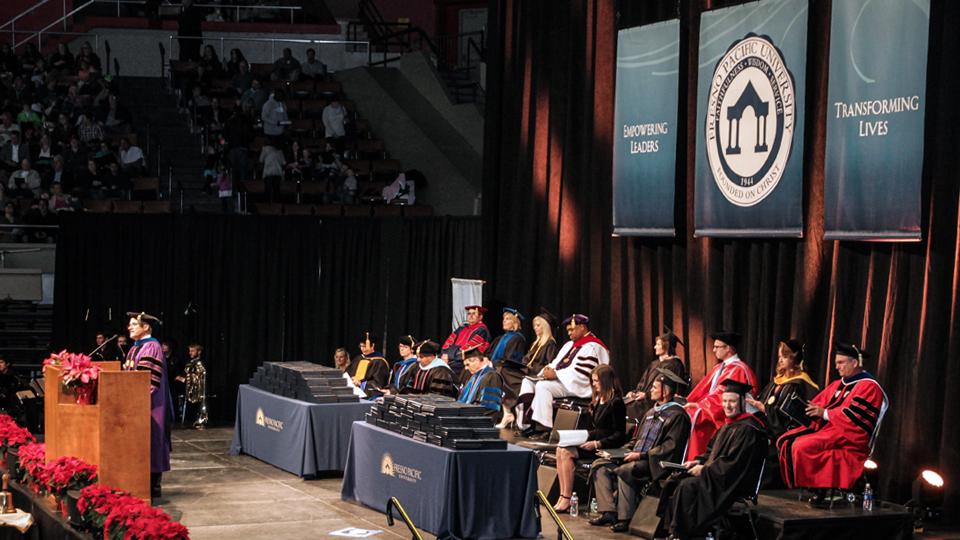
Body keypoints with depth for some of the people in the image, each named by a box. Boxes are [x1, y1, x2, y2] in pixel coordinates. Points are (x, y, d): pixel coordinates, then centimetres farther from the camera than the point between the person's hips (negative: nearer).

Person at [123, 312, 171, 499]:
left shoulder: (152, 347, -14)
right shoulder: (135, 348, 15)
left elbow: (152, 379, -20)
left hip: (148, 404, -9)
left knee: (148, 440, -5)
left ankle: (153, 486, 1)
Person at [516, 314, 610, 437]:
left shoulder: (591, 347, -13)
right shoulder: (570, 344, 20)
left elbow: (581, 373, -23)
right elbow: (557, 362, 23)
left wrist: (556, 374, -20)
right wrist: (549, 369, -1)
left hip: (577, 386, -10)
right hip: (561, 380, 10)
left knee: (543, 386, -30)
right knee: (528, 381, 0)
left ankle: (542, 428, -30)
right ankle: (525, 423, -13)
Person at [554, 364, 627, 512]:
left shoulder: (616, 403, -11)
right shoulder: (597, 401, 16)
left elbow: (619, 435, -14)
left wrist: (597, 444, -20)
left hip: (607, 448, -9)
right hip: (593, 441, 9)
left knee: (567, 453, -23)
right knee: (560, 450, -14)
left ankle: (567, 499, -19)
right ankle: (562, 497, -18)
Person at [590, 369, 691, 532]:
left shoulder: (677, 415, -8)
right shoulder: (651, 412, 22)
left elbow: (670, 447, -16)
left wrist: (641, 455, -17)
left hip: (654, 463, -9)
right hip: (635, 459, 9)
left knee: (623, 471, -34)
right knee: (599, 465, -7)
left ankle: (625, 518, -25)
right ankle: (608, 512, -17)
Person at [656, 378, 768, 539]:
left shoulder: (747, 429, -15)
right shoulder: (728, 424, 15)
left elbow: (733, 462, -21)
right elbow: (713, 451, 22)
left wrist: (705, 470, -17)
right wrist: (698, 461, 3)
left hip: (733, 482, -10)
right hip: (718, 475, 10)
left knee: (687, 486, -25)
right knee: (674, 480, -2)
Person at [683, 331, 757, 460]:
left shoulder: (738, 370, -10)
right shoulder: (718, 369, 18)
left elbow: (722, 395, -16)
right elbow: (703, 388, 13)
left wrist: (699, 405, -15)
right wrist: (688, 402, 0)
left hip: (721, 420, -8)